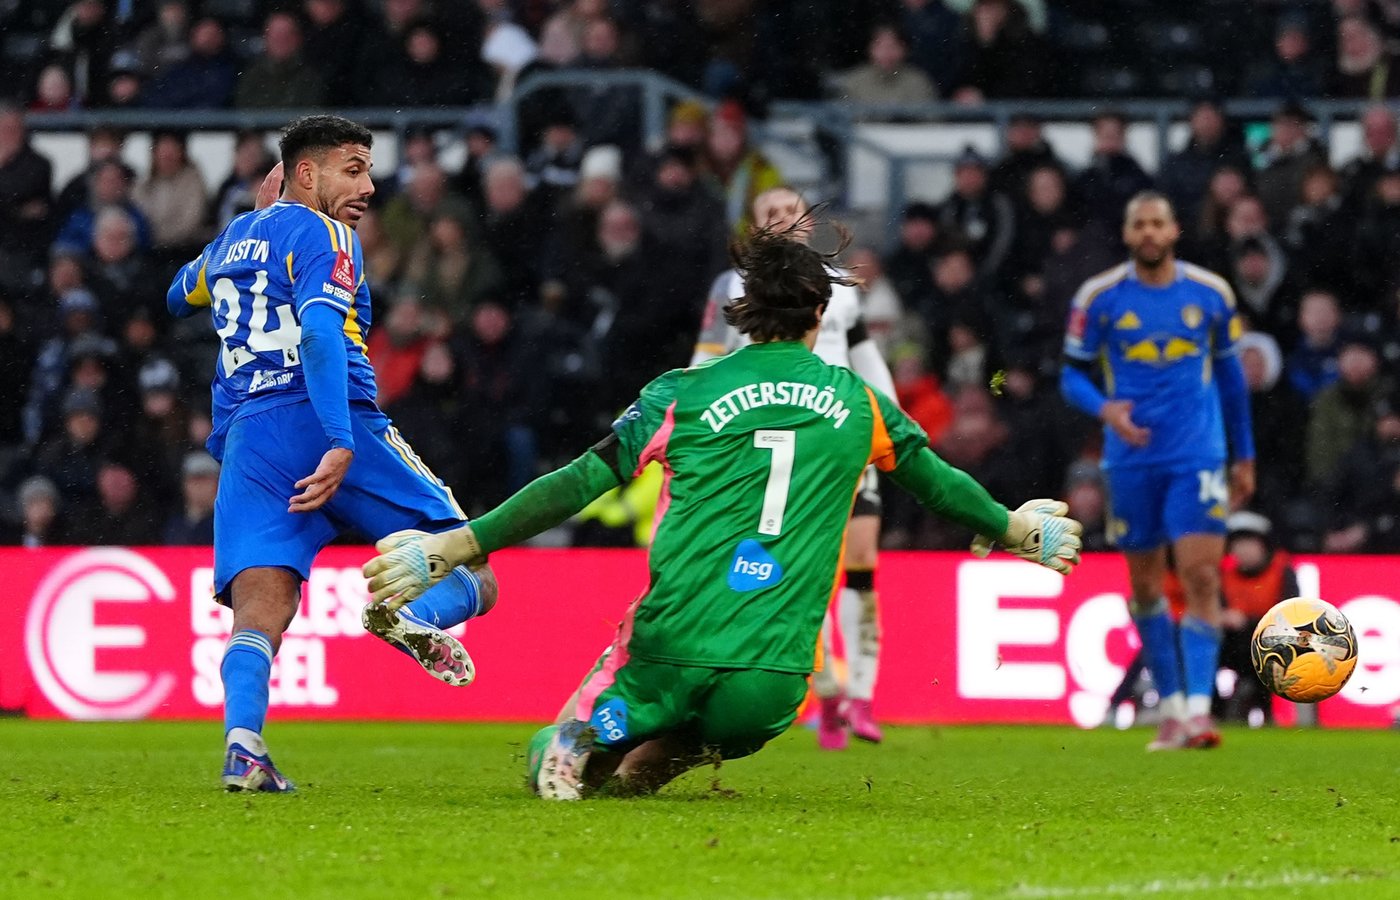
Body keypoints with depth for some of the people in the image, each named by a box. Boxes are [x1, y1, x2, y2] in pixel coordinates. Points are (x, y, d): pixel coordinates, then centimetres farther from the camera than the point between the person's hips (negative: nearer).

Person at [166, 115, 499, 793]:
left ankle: (242, 745, -35)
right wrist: (340, 445, -25)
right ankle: (419, 615, -33)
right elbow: (320, 334, -16)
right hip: (329, 428, -5)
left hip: (246, 435, 5)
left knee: (258, 618, -8)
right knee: (474, 580, 1)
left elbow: (178, 298, 45)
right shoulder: (321, 235, 1)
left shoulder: (233, 237, 23)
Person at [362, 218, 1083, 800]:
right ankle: (655, 763, -6)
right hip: (775, 675, 1)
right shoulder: (859, 402, 11)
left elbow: (578, 485, -1)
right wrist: (1016, 530, 46)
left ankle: (570, 748, -19)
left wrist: (453, 547, 2)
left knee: (553, 756, 17)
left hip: (672, 652, -1)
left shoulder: (684, 394, 5)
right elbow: (940, 485, 26)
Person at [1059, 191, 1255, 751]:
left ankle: (1198, 709, -17)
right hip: (1132, 458, 1)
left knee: (1201, 575, -14)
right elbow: (1072, 374, 3)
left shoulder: (1211, 294, 2)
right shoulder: (1098, 299, -1)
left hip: (1198, 456, -1)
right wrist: (1105, 410, -19)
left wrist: (1244, 457, 16)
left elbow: (1230, 373, 13)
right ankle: (1170, 706, 21)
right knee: (1145, 584, 7)